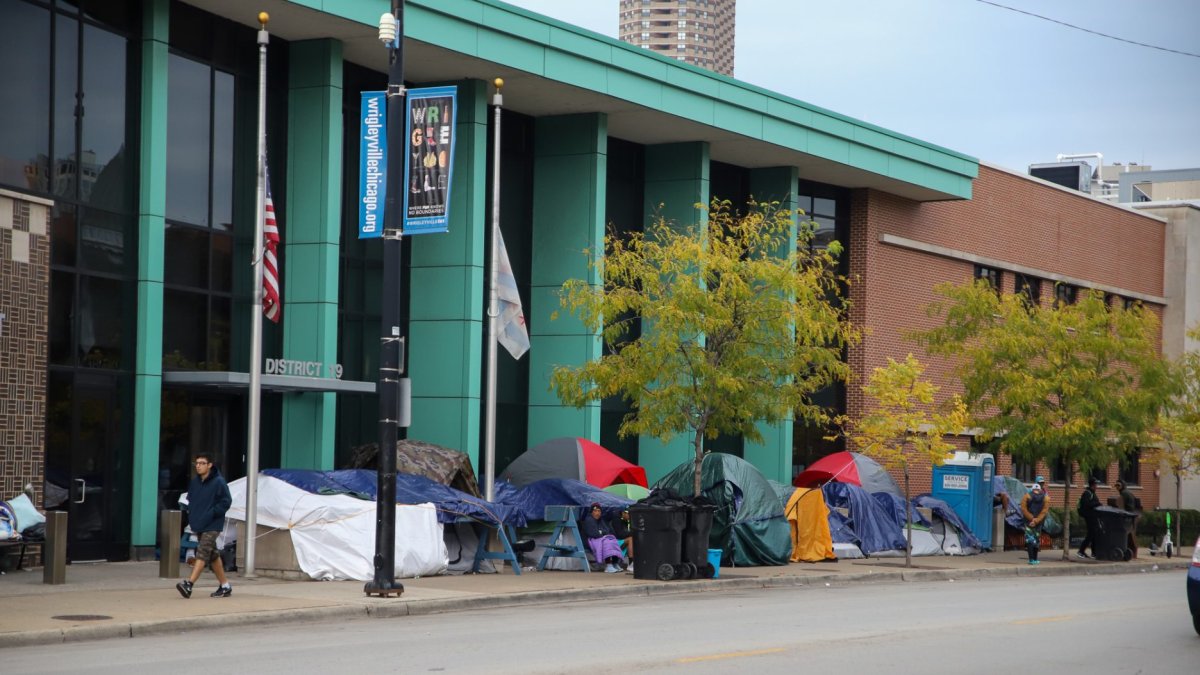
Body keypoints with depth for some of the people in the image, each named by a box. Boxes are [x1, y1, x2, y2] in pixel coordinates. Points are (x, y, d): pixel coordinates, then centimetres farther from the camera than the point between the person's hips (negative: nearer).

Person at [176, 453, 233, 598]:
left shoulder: (218, 482, -12)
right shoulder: (195, 481, 8)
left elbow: (226, 501, -12)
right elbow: (190, 498, 22)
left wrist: (212, 513, -17)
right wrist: (191, 512, 6)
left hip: (212, 526, -8)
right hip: (198, 524, 8)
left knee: (202, 553, -17)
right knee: (213, 555, 13)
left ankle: (189, 584, -27)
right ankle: (225, 585, 22)